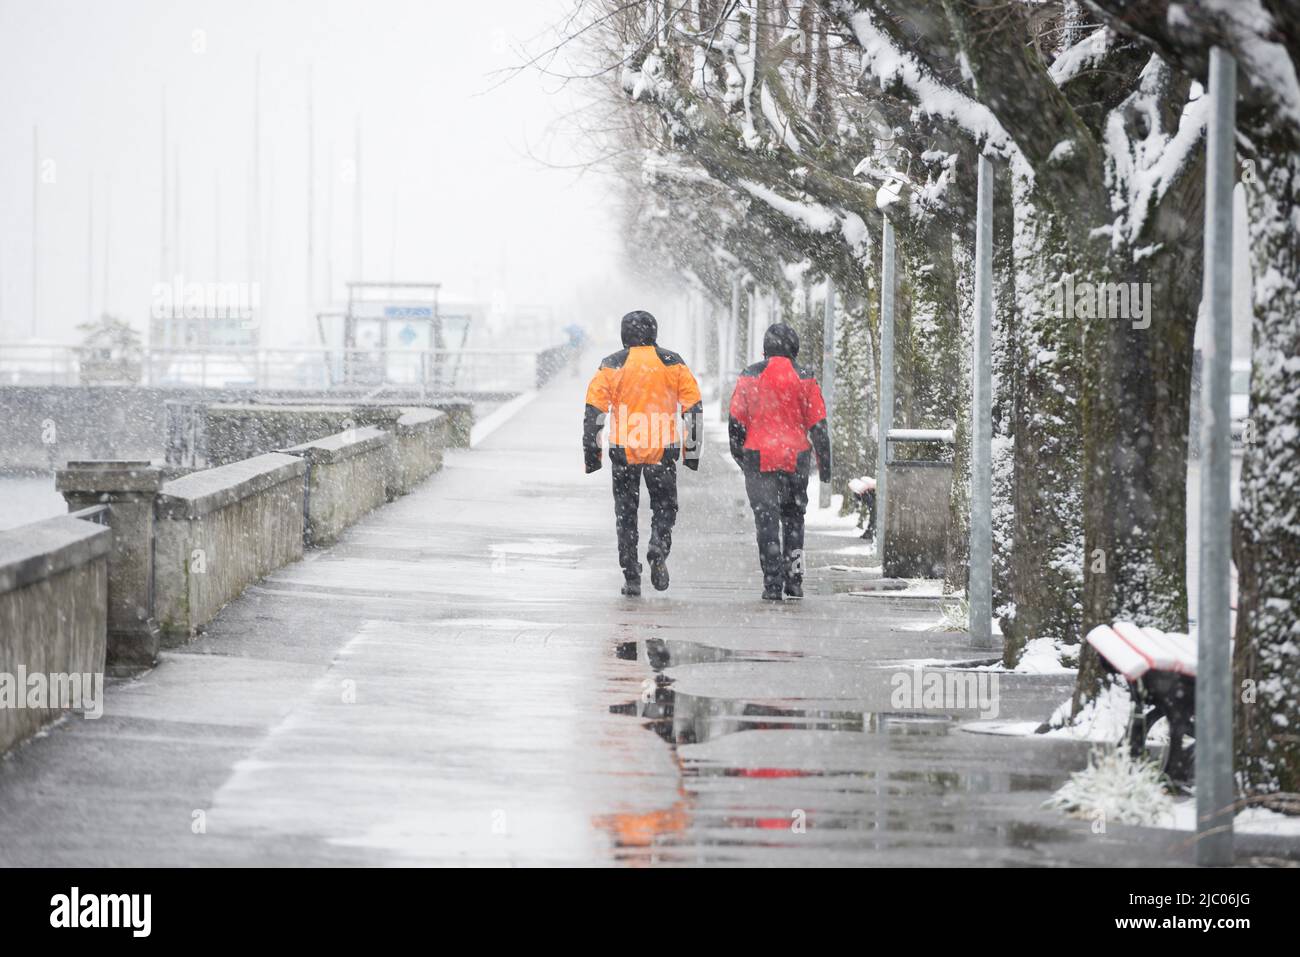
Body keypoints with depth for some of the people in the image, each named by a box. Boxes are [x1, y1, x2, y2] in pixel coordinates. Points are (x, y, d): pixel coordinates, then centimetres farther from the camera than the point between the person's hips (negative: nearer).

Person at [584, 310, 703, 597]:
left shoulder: (612, 365, 1)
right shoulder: (673, 363, 3)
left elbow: (594, 409, -3)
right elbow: (693, 406, 2)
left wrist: (591, 451, 2)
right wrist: (692, 449, 8)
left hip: (623, 451, 0)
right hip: (663, 450, 0)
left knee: (626, 513, 10)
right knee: (664, 506, 15)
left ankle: (631, 578, 6)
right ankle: (659, 549, -14)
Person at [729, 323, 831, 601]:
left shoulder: (750, 376, 0)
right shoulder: (804, 378, 1)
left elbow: (736, 420, 2)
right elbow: (818, 424, 1)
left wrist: (739, 454, 14)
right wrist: (825, 463, 6)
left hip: (759, 460, -1)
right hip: (796, 459, 1)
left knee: (767, 520, 0)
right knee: (793, 516, 17)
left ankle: (773, 584, -7)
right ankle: (794, 580, 14)